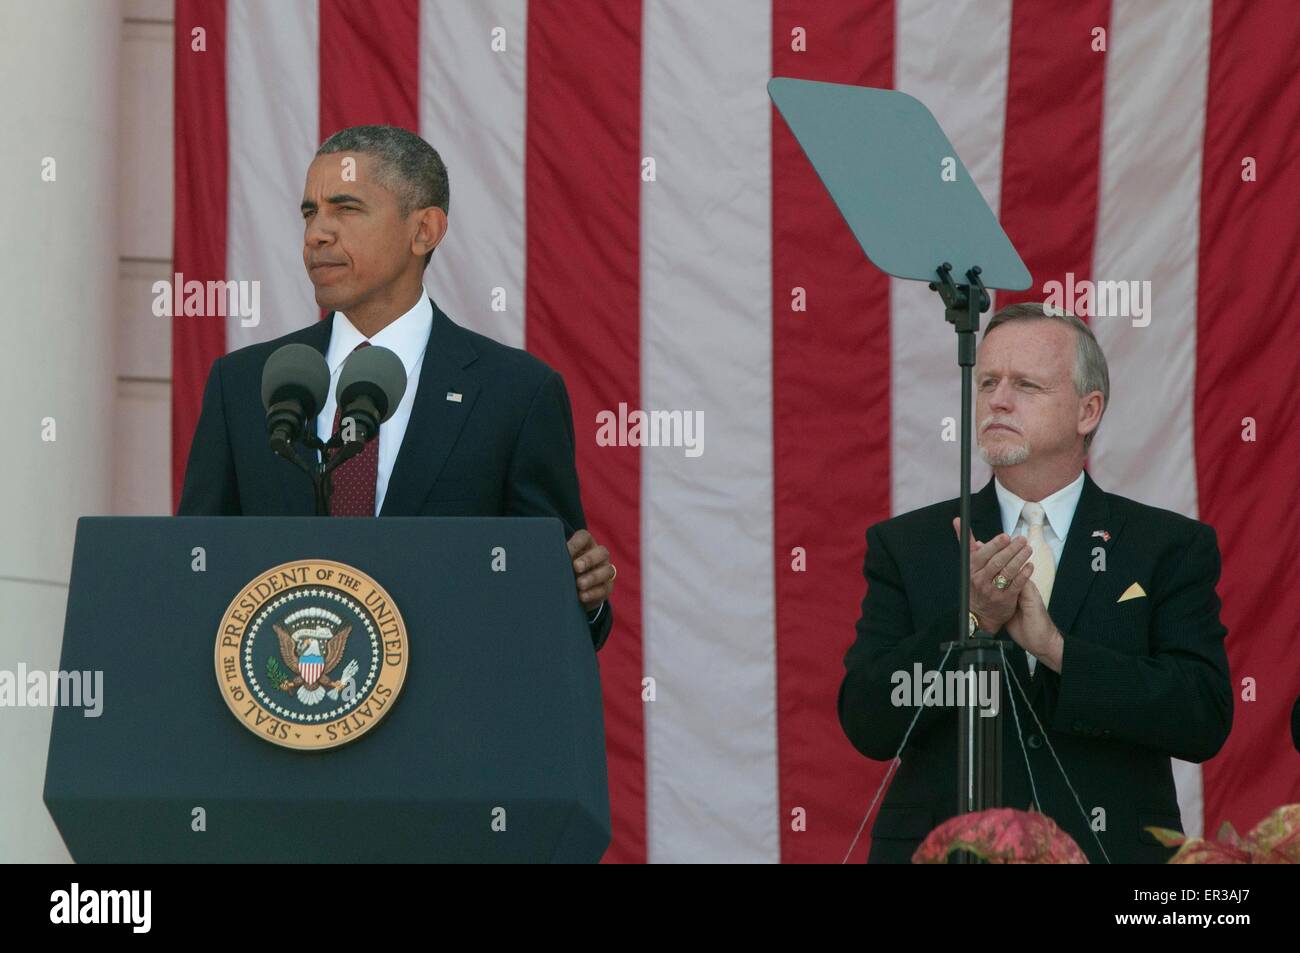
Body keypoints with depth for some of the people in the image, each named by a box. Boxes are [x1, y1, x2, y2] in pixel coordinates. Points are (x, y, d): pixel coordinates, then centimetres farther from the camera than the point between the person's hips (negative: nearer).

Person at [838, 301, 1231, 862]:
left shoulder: (1173, 548, 3)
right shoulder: (905, 546, 5)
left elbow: (1205, 722, -9)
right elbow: (867, 725, -4)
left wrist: (1055, 646, -16)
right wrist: (972, 621, -16)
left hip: (1111, 847, -1)